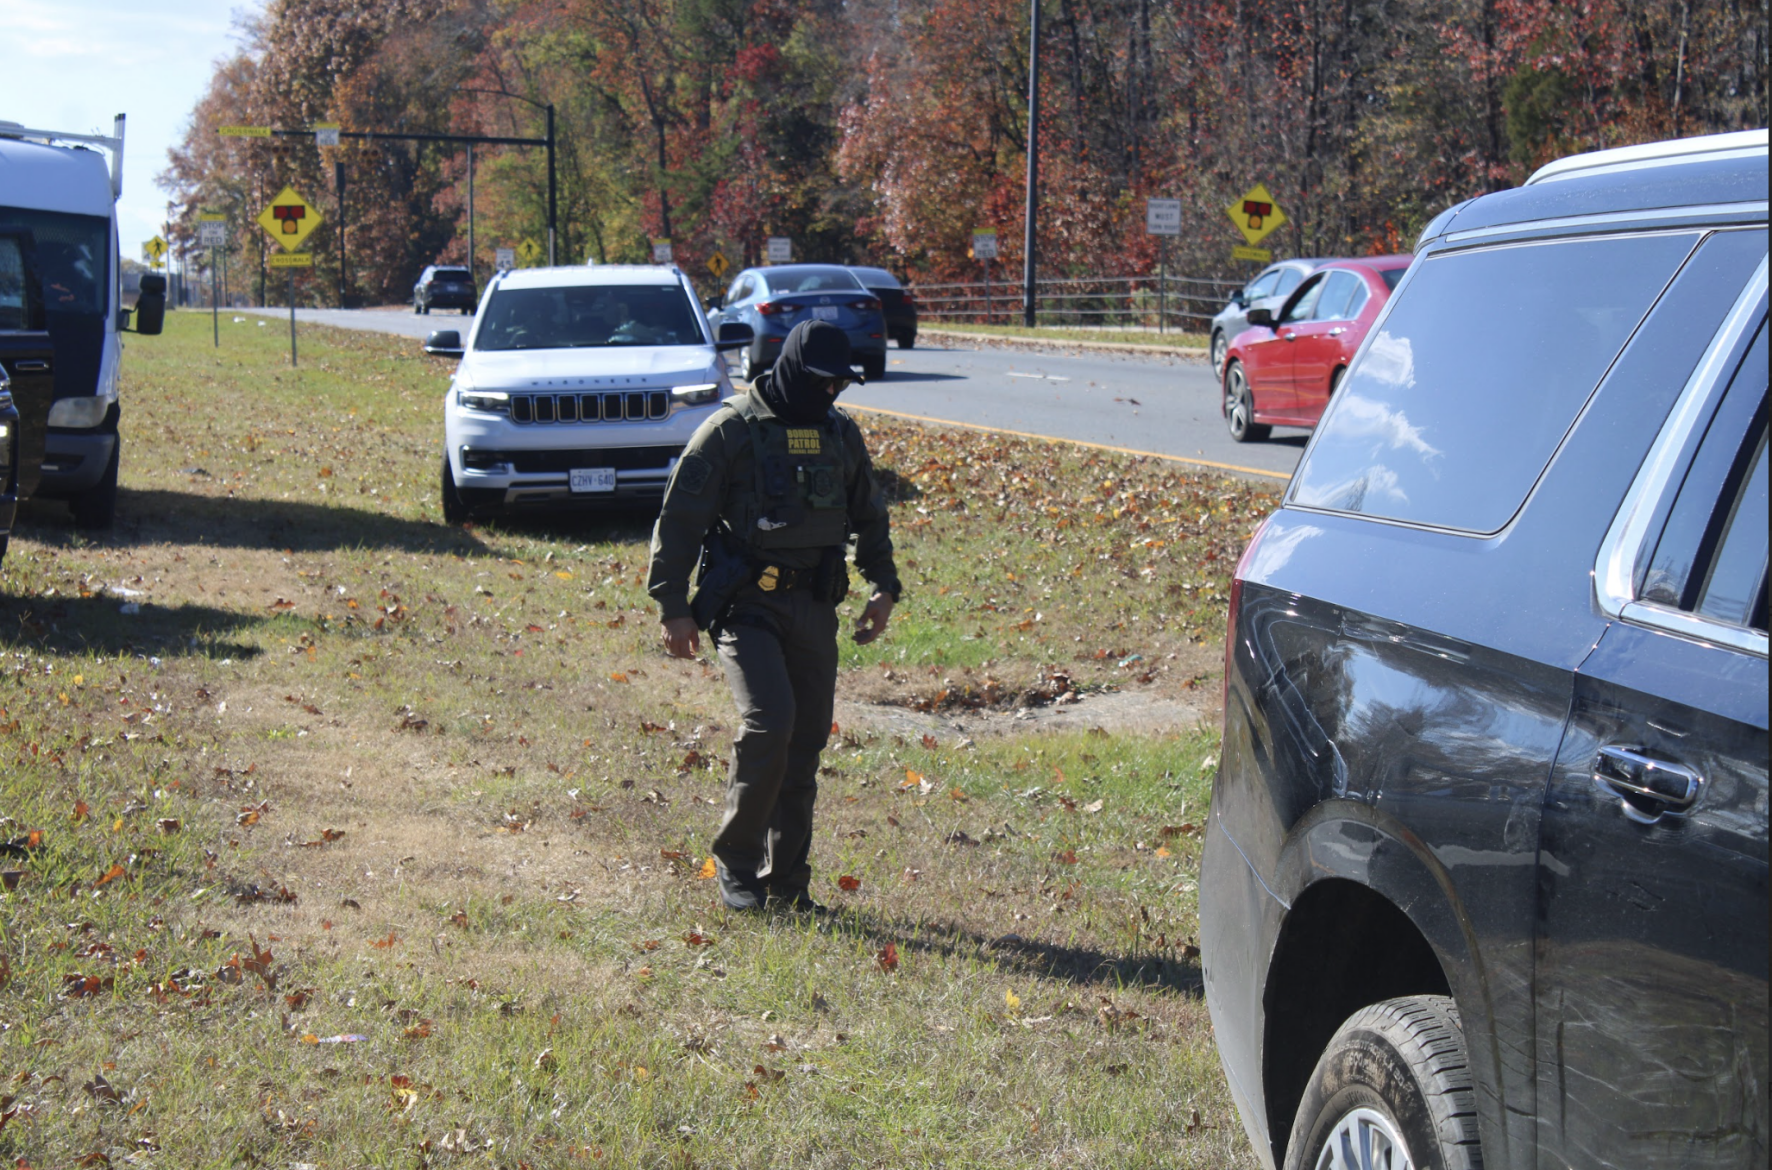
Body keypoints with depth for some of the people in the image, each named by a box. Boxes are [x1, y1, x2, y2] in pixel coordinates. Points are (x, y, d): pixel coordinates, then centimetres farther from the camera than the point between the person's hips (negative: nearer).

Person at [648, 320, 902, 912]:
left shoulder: (841, 434, 13)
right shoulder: (730, 430, -6)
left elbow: (870, 516, 26)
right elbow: (679, 519, -5)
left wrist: (883, 587, 15)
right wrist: (673, 608, -9)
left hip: (814, 606, 6)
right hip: (746, 602, -6)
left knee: (806, 740, 4)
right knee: (768, 723, -21)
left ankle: (787, 880, 14)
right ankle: (735, 858, -3)